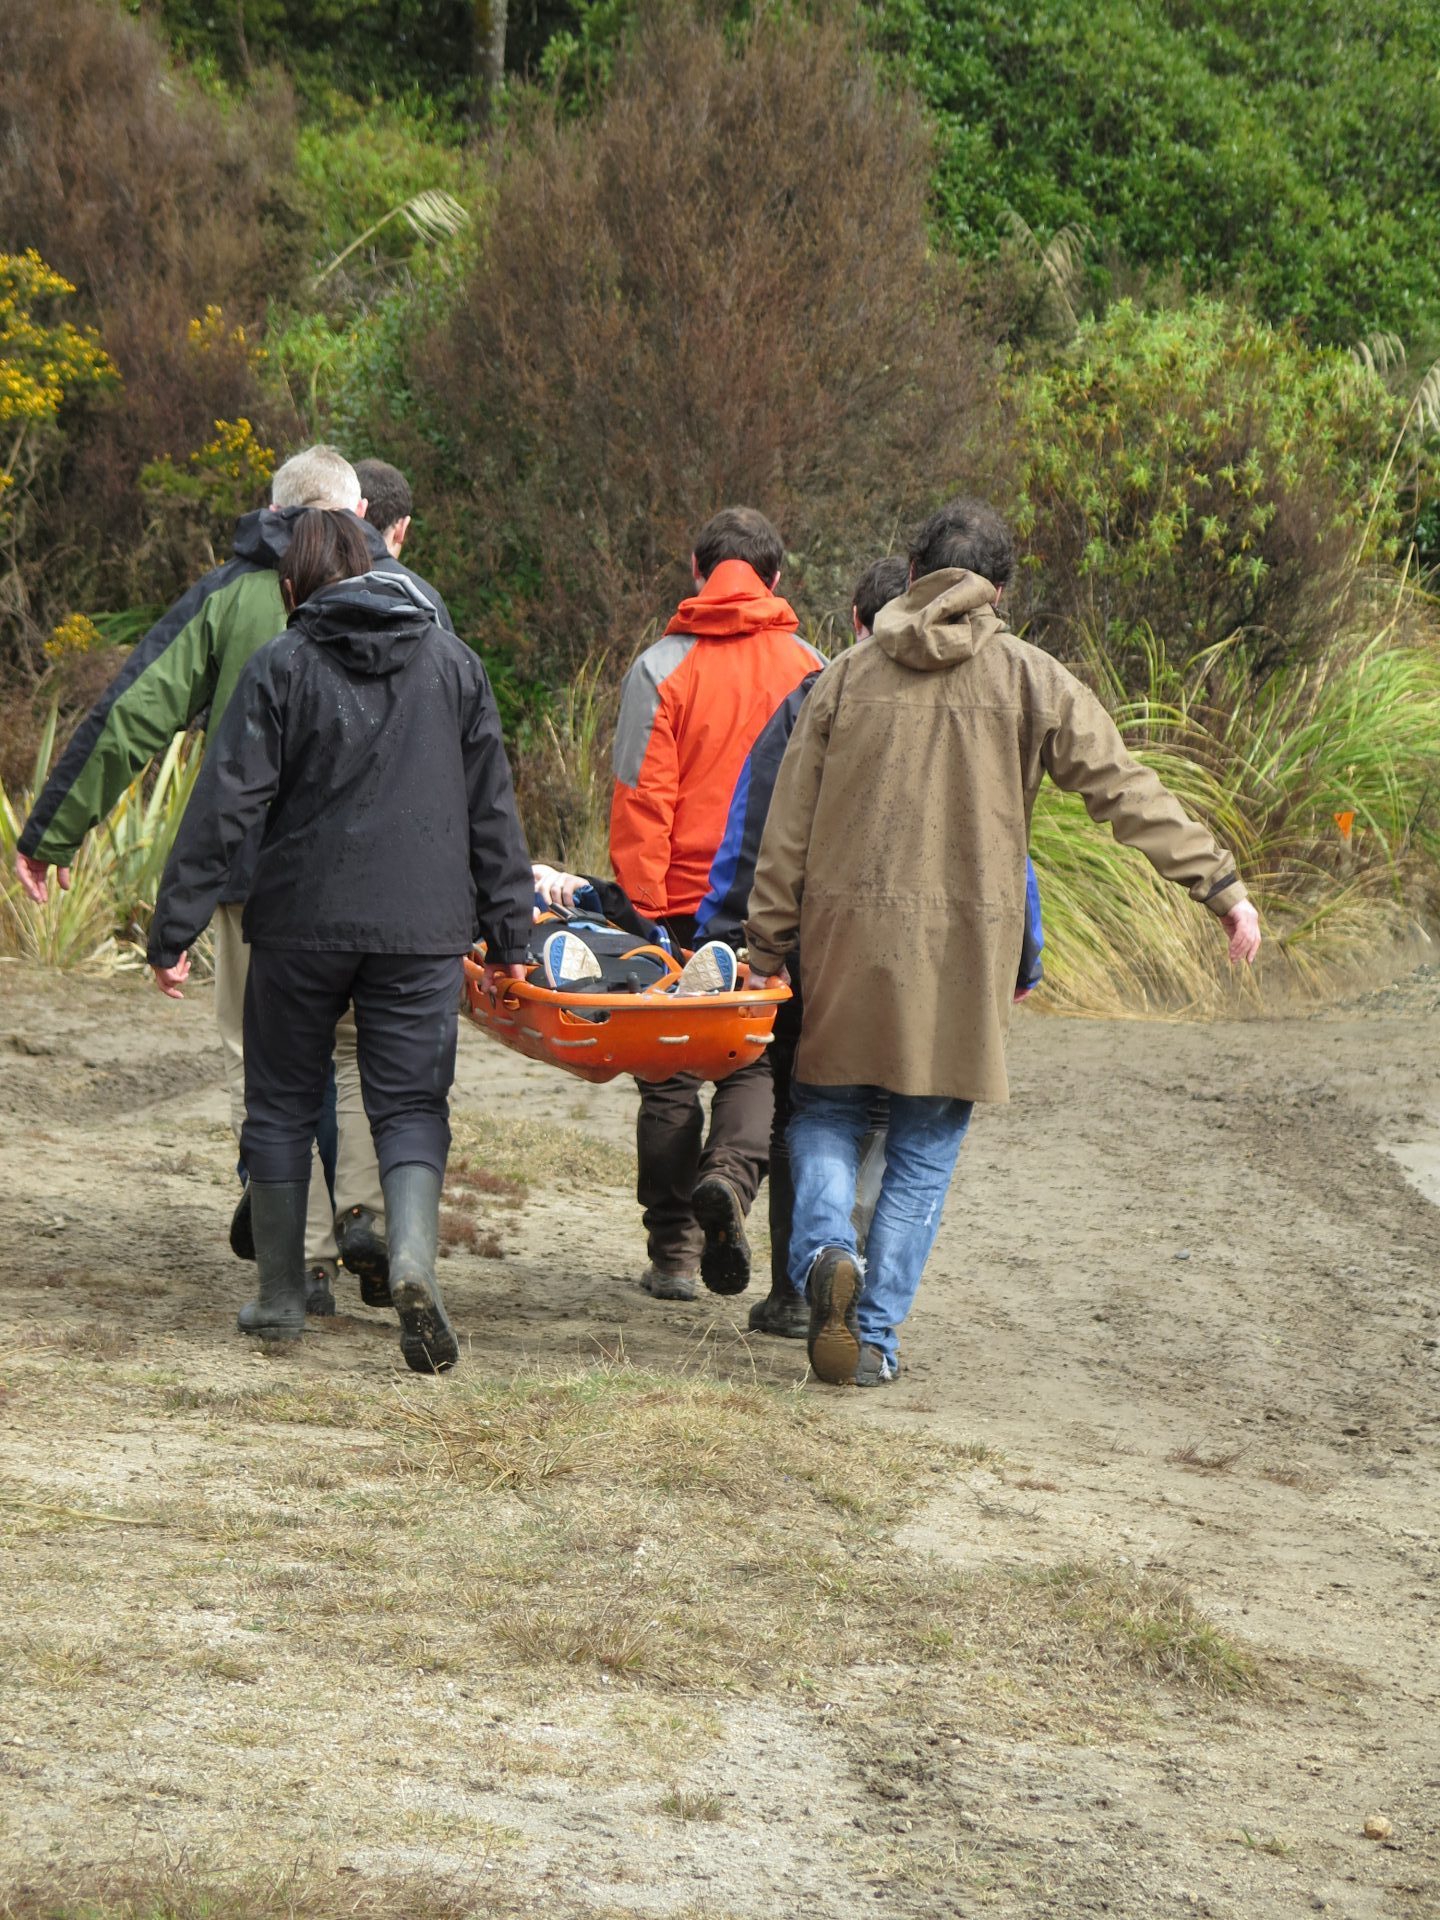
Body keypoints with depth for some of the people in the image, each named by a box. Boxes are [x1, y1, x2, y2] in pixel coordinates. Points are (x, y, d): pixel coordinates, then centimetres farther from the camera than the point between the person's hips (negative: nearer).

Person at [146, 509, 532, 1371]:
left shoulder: (282, 668, -3)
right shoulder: (454, 664, 7)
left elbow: (226, 807, -6)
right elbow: (493, 808, 9)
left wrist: (176, 929, -3)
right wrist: (508, 934, 14)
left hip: (302, 921, -1)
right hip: (423, 930, 1)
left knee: (283, 1103, 13)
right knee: (412, 1105, 4)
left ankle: (281, 1294, 17)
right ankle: (415, 1258, -22)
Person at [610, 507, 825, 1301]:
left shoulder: (661, 668, -4)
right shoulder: (810, 670, 3)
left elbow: (641, 802, -8)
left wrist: (639, 907, -5)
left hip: (679, 902, -1)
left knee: (670, 1073, 9)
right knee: (757, 1058, 10)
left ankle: (673, 1250, 11)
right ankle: (731, 1174, -19)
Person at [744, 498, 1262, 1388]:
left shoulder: (849, 676, 6)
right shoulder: (1029, 679, 1)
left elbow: (789, 829, 6)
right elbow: (1125, 790, -3)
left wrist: (767, 947, 11)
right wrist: (1221, 884, 1)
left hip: (848, 939, 1)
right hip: (965, 947, -1)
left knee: (827, 1110, 17)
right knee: (926, 1149, 8)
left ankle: (824, 1248, -11)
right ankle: (874, 1334, 5)